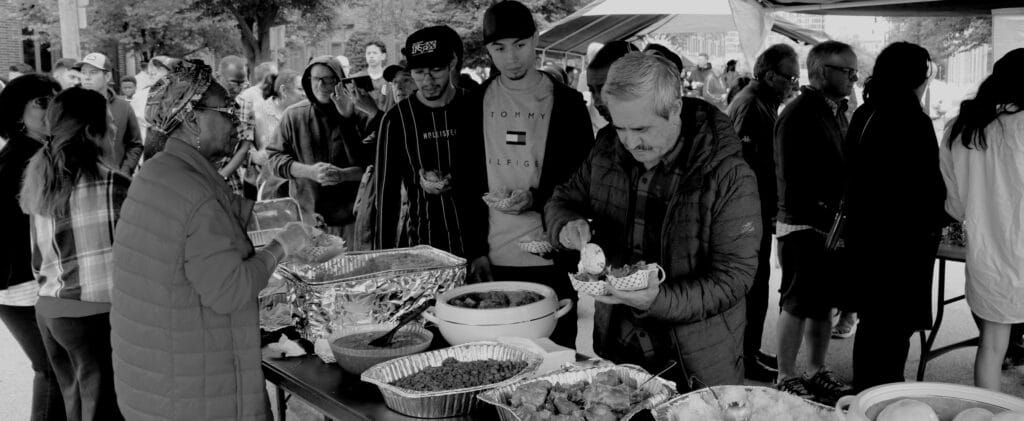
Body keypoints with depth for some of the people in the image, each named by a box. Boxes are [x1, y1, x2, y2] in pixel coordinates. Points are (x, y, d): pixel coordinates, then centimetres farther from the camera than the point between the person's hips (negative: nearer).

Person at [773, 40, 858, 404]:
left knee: (824, 304, 14)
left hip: (832, 224, 8)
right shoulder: (799, 114, -13)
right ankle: (786, 380, 11)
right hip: (803, 226, -8)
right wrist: (824, 212, -19)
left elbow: (841, 168, 18)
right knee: (797, 306, 0)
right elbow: (793, 180, -19)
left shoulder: (836, 112, 15)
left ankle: (817, 373, 26)